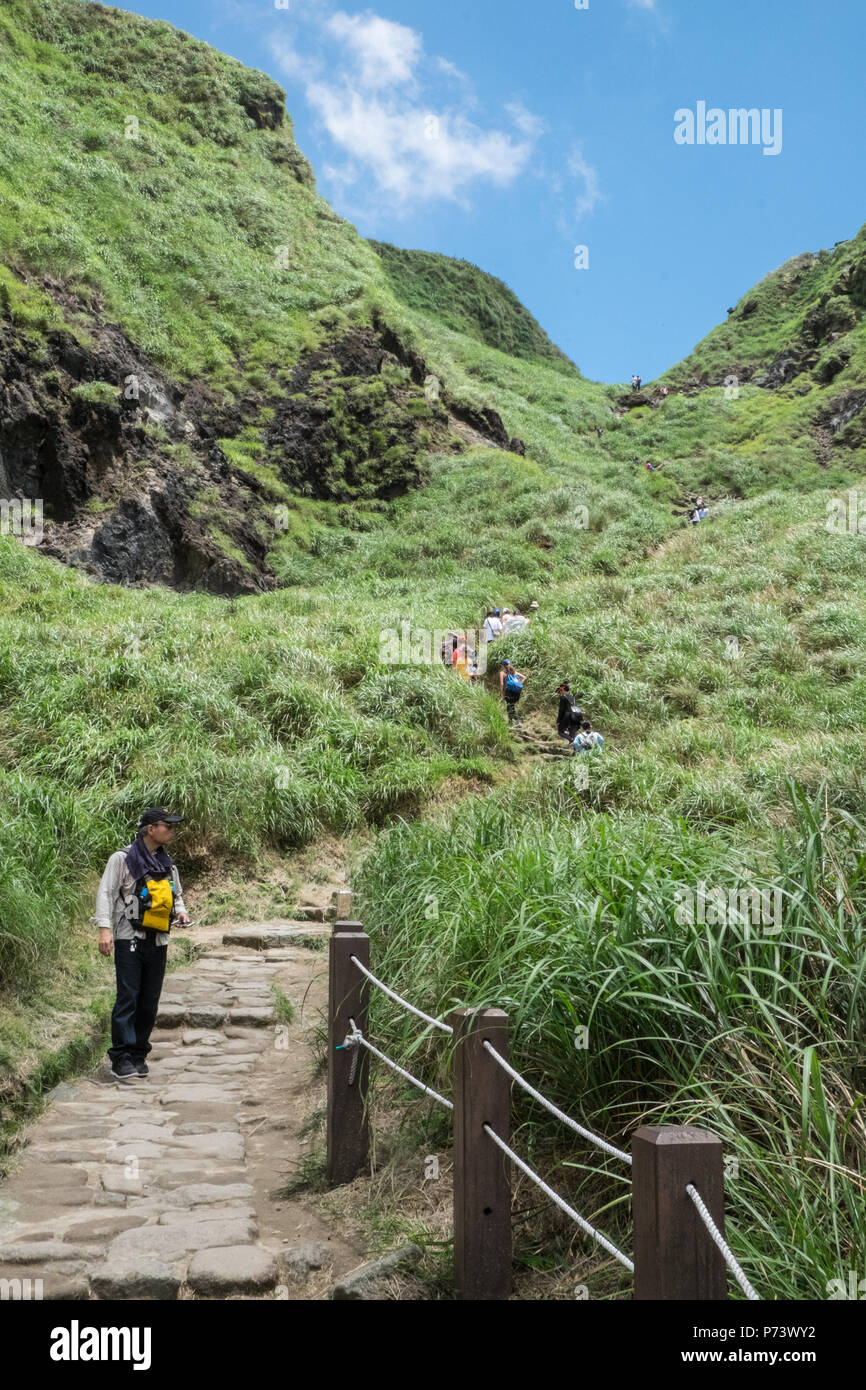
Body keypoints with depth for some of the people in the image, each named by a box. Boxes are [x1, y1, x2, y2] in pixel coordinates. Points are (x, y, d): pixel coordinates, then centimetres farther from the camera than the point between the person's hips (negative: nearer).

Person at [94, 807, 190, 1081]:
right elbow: (106, 893, -8)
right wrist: (105, 929, -18)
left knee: (149, 1002, 7)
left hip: (157, 942, 6)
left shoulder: (167, 864, 14)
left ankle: (138, 1056, 17)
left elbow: (177, 894, 25)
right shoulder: (123, 859, -4)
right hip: (129, 939, -6)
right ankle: (121, 1059, -7)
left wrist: (180, 911, 3)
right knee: (128, 998, -10)